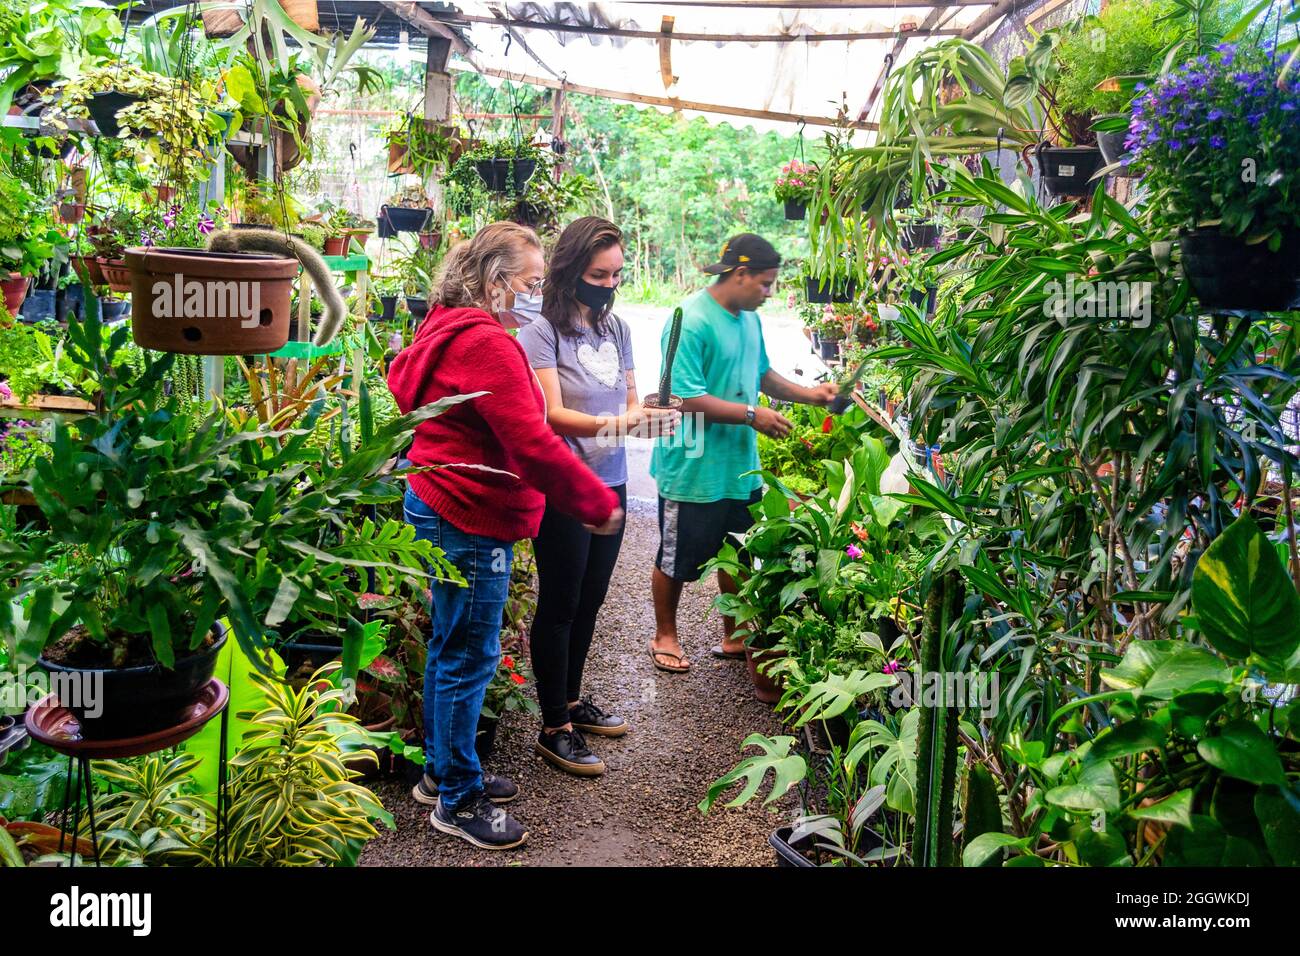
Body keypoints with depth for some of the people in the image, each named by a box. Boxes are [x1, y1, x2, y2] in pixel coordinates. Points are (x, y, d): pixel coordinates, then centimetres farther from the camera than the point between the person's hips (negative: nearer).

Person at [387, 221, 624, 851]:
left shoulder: (446, 333, 13)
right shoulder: (488, 345, -21)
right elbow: (533, 446, -26)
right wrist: (599, 504, -17)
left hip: (440, 510, 11)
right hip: (469, 521, -11)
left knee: (450, 648, 20)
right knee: (470, 658, 0)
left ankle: (440, 772, 35)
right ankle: (457, 800, 15)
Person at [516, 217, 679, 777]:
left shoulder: (617, 329, 9)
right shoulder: (543, 332, -13)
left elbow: (629, 400, 12)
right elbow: (553, 416, -18)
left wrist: (651, 417, -10)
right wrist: (615, 423, -31)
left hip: (610, 484, 7)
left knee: (589, 600, 18)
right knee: (559, 604, 3)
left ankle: (572, 699, 36)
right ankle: (555, 728, 16)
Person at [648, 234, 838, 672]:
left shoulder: (749, 318, 7)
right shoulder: (692, 321, -21)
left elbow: (762, 373, 21)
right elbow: (686, 398, -26)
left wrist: (809, 394, 8)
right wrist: (751, 415, -22)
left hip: (740, 465, 8)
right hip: (694, 469, -8)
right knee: (678, 558, 11)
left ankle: (733, 636, 34)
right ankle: (665, 635, 31)